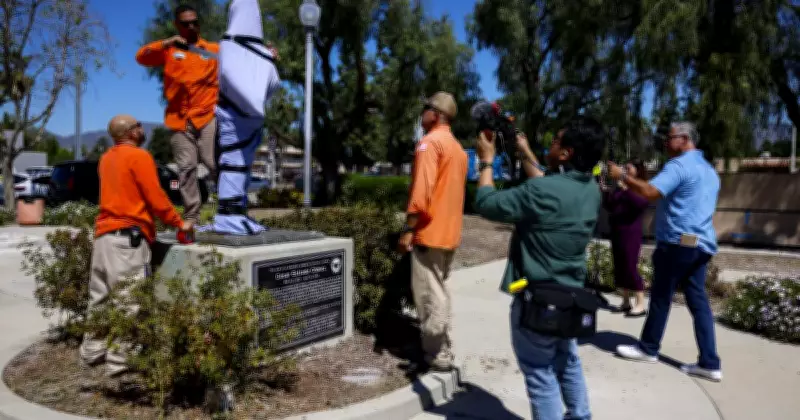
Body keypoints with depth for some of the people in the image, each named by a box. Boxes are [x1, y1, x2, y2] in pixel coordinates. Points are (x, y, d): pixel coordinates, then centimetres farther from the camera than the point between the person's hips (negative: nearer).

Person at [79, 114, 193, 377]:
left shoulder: (106, 158, 17)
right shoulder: (139, 156, -8)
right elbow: (155, 197, -12)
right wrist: (179, 223, -3)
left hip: (104, 233, 9)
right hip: (128, 236, -9)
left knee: (100, 296, 15)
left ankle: (93, 351, 24)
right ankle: (120, 360, -4)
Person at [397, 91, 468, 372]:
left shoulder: (430, 142, -11)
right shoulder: (457, 148, 17)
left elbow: (422, 190, -21)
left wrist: (408, 230, -20)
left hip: (430, 231, -9)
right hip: (449, 232, 9)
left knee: (428, 294, -3)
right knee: (439, 291, 16)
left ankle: (436, 356, 3)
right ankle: (442, 349, 22)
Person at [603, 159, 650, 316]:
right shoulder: (621, 187, 16)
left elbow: (641, 203, -23)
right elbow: (609, 206, 21)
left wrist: (626, 189, -25)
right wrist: (605, 192, 7)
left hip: (630, 232, -7)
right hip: (616, 231, 7)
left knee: (630, 267, -9)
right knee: (619, 267, 8)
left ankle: (640, 305, -4)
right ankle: (626, 302, 15)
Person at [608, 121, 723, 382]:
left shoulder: (679, 165, -12)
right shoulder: (709, 171, 20)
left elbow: (651, 192, -25)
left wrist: (622, 176, -16)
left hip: (678, 242, -9)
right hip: (700, 244, 9)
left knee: (661, 297, 4)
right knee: (698, 300, 7)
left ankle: (648, 348, 18)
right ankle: (710, 363, 5)